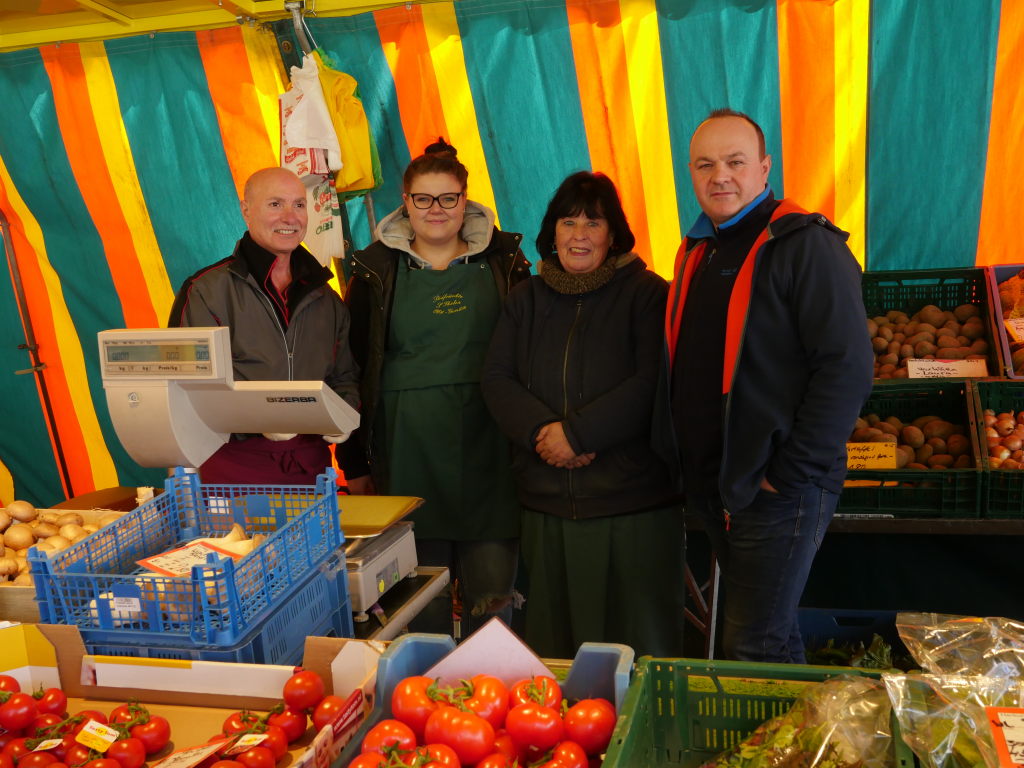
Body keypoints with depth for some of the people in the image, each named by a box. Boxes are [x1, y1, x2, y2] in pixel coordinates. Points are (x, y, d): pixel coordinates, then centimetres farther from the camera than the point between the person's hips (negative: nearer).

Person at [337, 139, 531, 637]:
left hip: (488, 442, 0)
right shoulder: (378, 270, 6)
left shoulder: (502, 260, 7)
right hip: (408, 446, 0)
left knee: (492, 591, 1)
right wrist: (354, 460, 3)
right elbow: (353, 366, 7)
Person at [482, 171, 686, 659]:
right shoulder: (526, 299, 12)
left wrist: (577, 432, -16)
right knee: (552, 644, 14)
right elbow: (496, 379, 5)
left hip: (635, 503, -4)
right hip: (546, 504, 4)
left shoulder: (648, 294, -2)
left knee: (641, 641, 5)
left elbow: (654, 382, -12)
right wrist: (541, 430, -13)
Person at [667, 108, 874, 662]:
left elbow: (848, 369, -19)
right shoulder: (697, 252, 12)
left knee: (752, 648, -1)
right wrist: (694, 472, 13)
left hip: (778, 492, -7)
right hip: (712, 489, 8)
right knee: (770, 634, 20)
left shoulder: (805, 246, -12)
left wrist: (790, 475, -19)